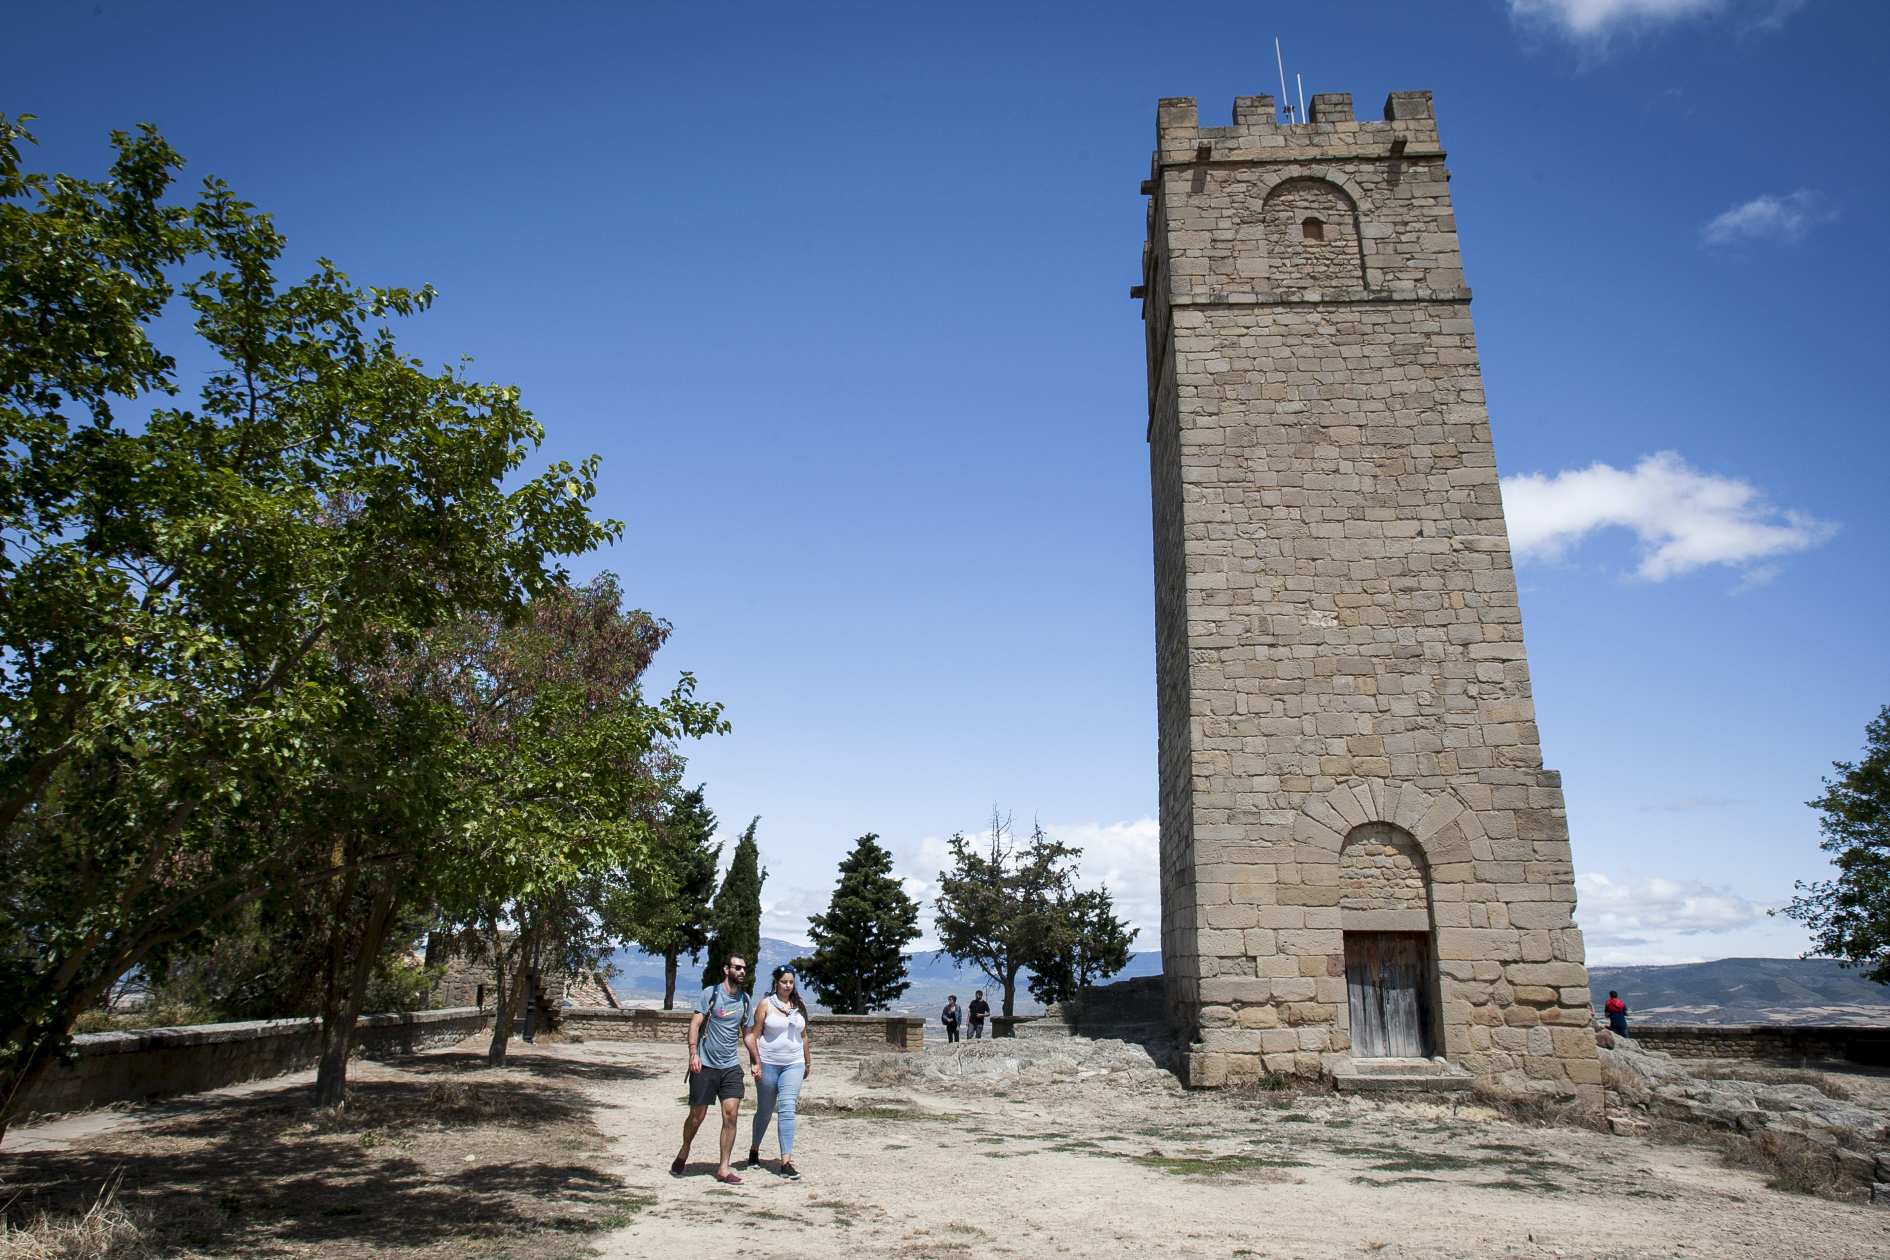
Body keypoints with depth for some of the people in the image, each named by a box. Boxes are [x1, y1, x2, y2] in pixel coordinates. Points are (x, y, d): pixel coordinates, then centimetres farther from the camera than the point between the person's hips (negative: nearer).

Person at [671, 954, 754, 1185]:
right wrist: (693, 1053, -20)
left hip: (731, 1066, 3)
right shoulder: (710, 993, -6)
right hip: (705, 1065, -3)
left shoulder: (745, 999, 8)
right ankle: (684, 1153, 34)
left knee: (731, 1115, -6)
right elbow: (695, 1024, -9)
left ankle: (723, 1168, 3)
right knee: (697, 1116, 6)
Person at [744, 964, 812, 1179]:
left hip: (793, 1065, 2)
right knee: (765, 1110, 10)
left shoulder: (800, 1006, 8)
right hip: (768, 1064, -2)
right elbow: (754, 1035, -5)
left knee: (787, 1110, -9)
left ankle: (786, 1162, -11)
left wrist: (808, 1062, 17)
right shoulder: (766, 1004, -3)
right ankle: (754, 1150, 33)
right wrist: (756, 1062, -12)